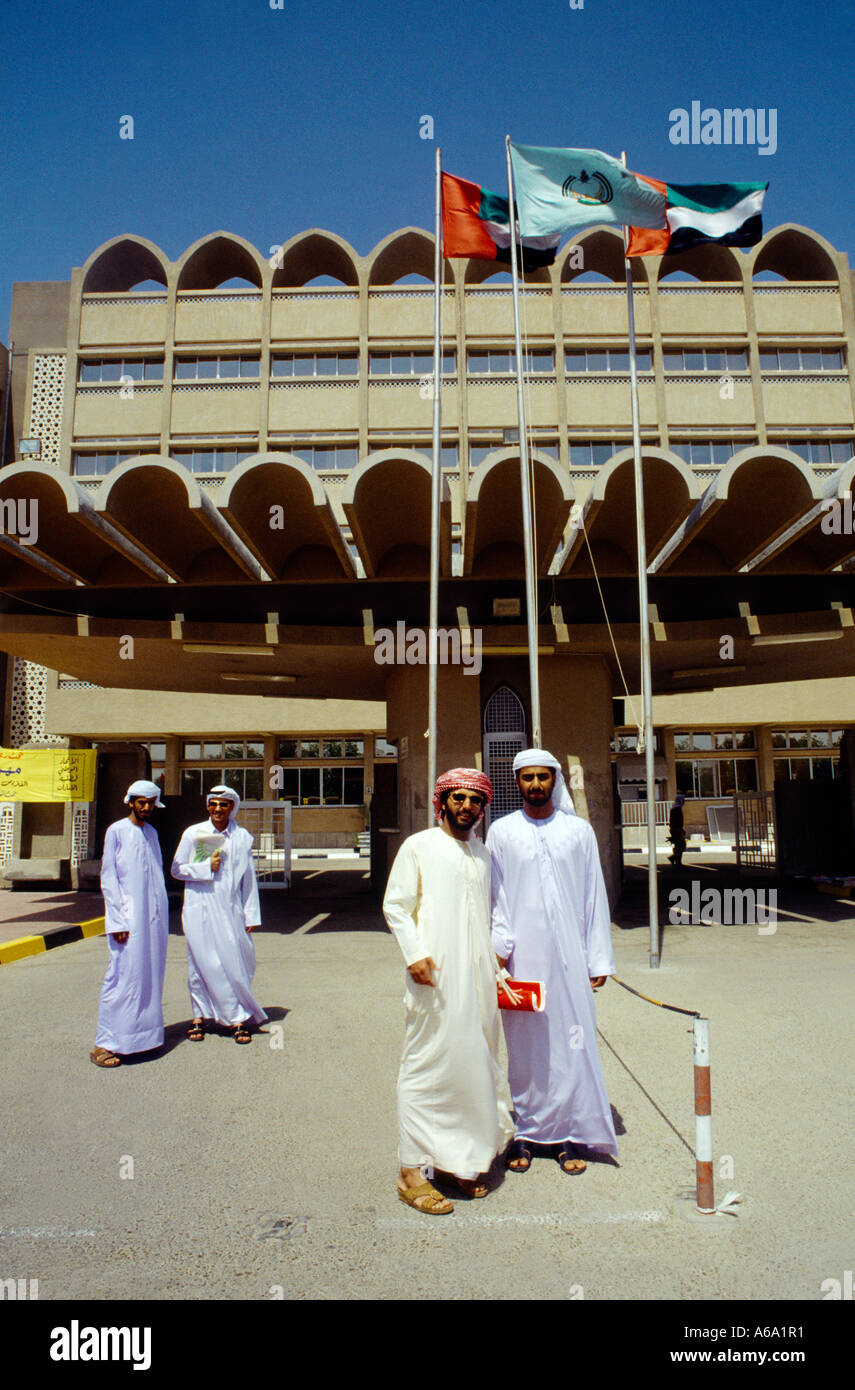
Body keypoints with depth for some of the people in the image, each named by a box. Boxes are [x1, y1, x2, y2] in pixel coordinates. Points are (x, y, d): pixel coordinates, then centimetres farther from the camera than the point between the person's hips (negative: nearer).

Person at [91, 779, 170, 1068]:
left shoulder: (151, 832, 15)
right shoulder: (116, 831, -3)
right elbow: (108, 878, -6)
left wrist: (161, 912, 13)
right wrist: (118, 921, -12)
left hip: (155, 914, 6)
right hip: (129, 916, -6)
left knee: (152, 973, 8)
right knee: (124, 974, -9)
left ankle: (144, 1032, 17)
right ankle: (104, 1044, -3)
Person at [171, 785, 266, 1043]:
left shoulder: (242, 837, 5)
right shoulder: (193, 834, 3)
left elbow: (248, 878, 8)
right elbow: (176, 869, 6)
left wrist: (251, 915, 5)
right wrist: (206, 867, -10)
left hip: (230, 910, 1)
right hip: (200, 908, 0)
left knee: (234, 963, -2)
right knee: (201, 962, 1)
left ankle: (239, 1020, 7)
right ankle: (199, 1016, 16)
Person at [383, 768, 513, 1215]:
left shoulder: (483, 855, 17)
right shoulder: (419, 847, 1)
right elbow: (394, 906, -3)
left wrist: (496, 965, 18)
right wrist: (415, 954, -15)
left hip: (478, 978, 6)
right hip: (435, 977, -6)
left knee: (475, 1065, 9)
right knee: (427, 1065, -5)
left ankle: (460, 1160, 23)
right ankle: (413, 1170, 4)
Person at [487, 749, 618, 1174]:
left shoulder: (579, 831, 7)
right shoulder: (501, 832, 5)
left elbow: (594, 896, 7)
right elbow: (494, 896, 5)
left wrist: (599, 959, 4)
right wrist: (499, 945, -6)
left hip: (568, 952, 1)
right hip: (522, 953, 0)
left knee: (571, 1042, 3)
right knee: (524, 1044, 6)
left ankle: (568, 1136, 16)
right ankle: (523, 1133, 19)